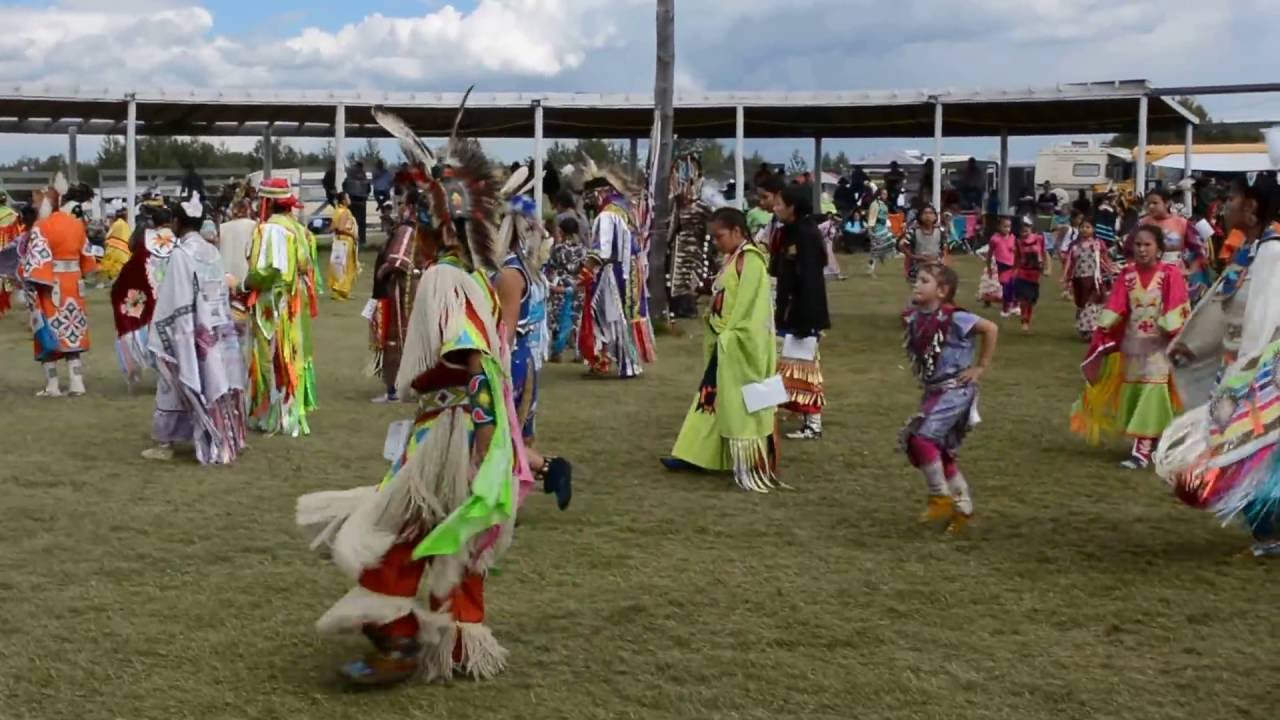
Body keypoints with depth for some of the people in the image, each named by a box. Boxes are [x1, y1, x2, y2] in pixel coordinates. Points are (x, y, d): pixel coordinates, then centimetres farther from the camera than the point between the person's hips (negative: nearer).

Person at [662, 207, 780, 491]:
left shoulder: (750, 260, -15)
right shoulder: (732, 259, 13)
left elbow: (746, 309, -21)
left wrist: (726, 340, -20)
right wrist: (716, 339, 11)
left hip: (741, 347, -10)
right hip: (725, 346, 10)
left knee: (742, 406, -5)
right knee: (712, 401, 13)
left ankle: (754, 467, 2)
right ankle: (696, 455, 20)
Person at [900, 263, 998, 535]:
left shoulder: (953, 318, -20)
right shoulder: (914, 317, 0)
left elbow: (991, 328, -18)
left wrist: (982, 366, -13)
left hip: (955, 389, -8)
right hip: (933, 390, 8)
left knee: (922, 437, -20)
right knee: (941, 450, 13)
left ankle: (941, 498, -4)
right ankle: (962, 507, 27)